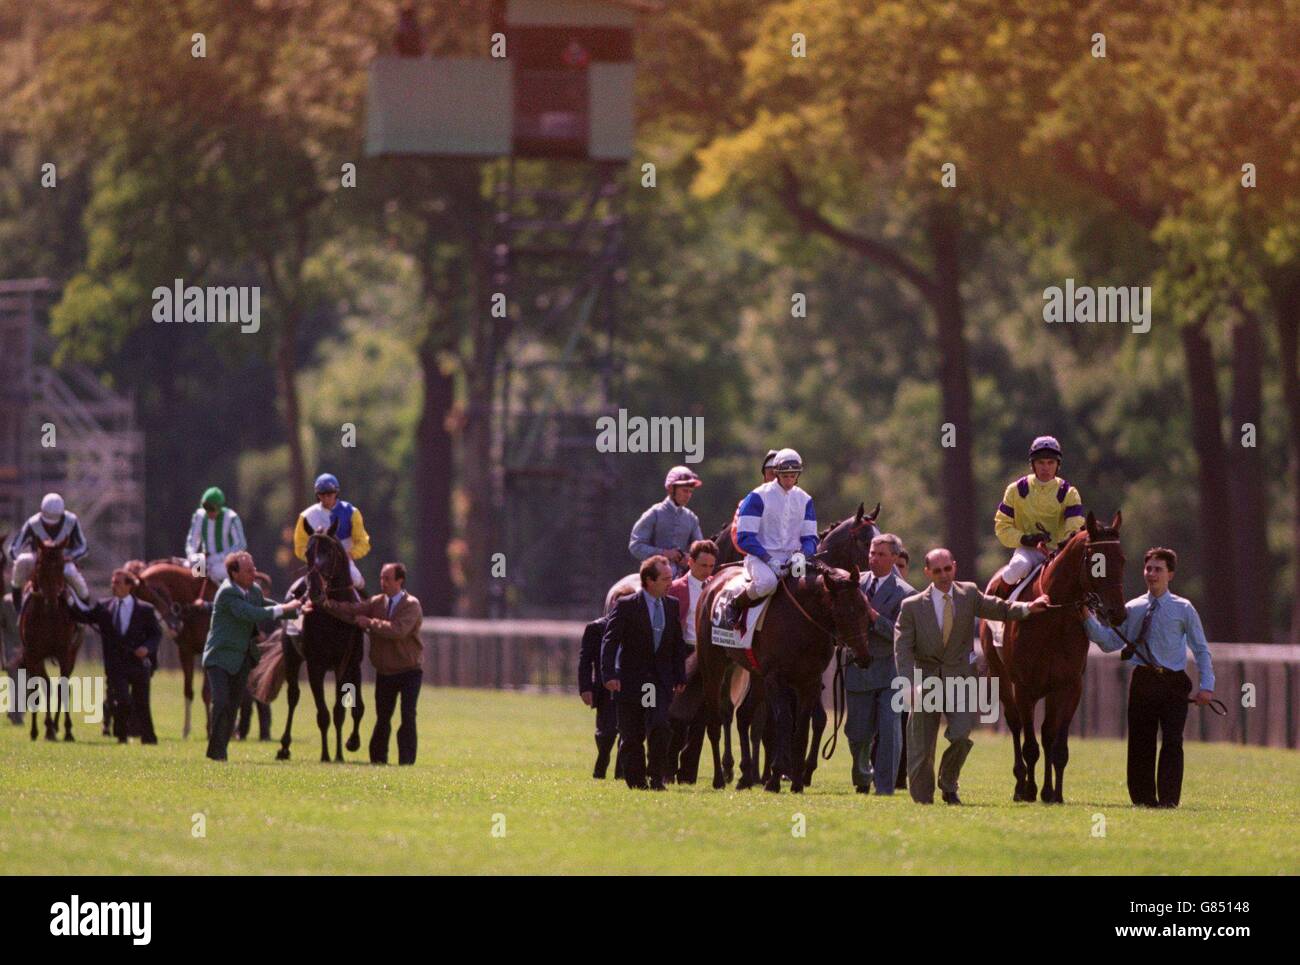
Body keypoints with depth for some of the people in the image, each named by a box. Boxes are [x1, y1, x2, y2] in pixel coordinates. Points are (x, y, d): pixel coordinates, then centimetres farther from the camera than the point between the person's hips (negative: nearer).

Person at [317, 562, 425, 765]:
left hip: (409, 670, -5)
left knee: (408, 716, -9)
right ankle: (378, 758, 17)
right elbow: (353, 610, -10)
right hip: (384, 671, 5)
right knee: (382, 718, 8)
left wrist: (370, 623, -22)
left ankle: (406, 760, -4)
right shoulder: (377, 602, 4)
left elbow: (398, 630, -28)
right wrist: (325, 604, -23)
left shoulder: (411, 605, -12)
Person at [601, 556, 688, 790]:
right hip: (630, 680, -2)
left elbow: (678, 644, 14)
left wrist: (680, 677, 8)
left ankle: (656, 777, -5)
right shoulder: (626, 606, -8)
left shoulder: (672, 605, 6)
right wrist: (609, 675, -21)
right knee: (632, 736, 3)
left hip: (661, 680, 2)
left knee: (659, 727, -15)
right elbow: (610, 641, -11)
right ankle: (636, 780, 16)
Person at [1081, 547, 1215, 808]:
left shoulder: (1183, 609, 3)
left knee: (1172, 742, -9)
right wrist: (1089, 619, -11)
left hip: (1174, 683, -3)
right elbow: (1110, 642, 3)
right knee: (1140, 743, 4)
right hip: (1143, 683, 3)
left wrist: (1206, 686, -3)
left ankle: (1168, 799, -8)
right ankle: (1143, 797, 12)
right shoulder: (1132, 609, 9)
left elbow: (1201, 649, 5)